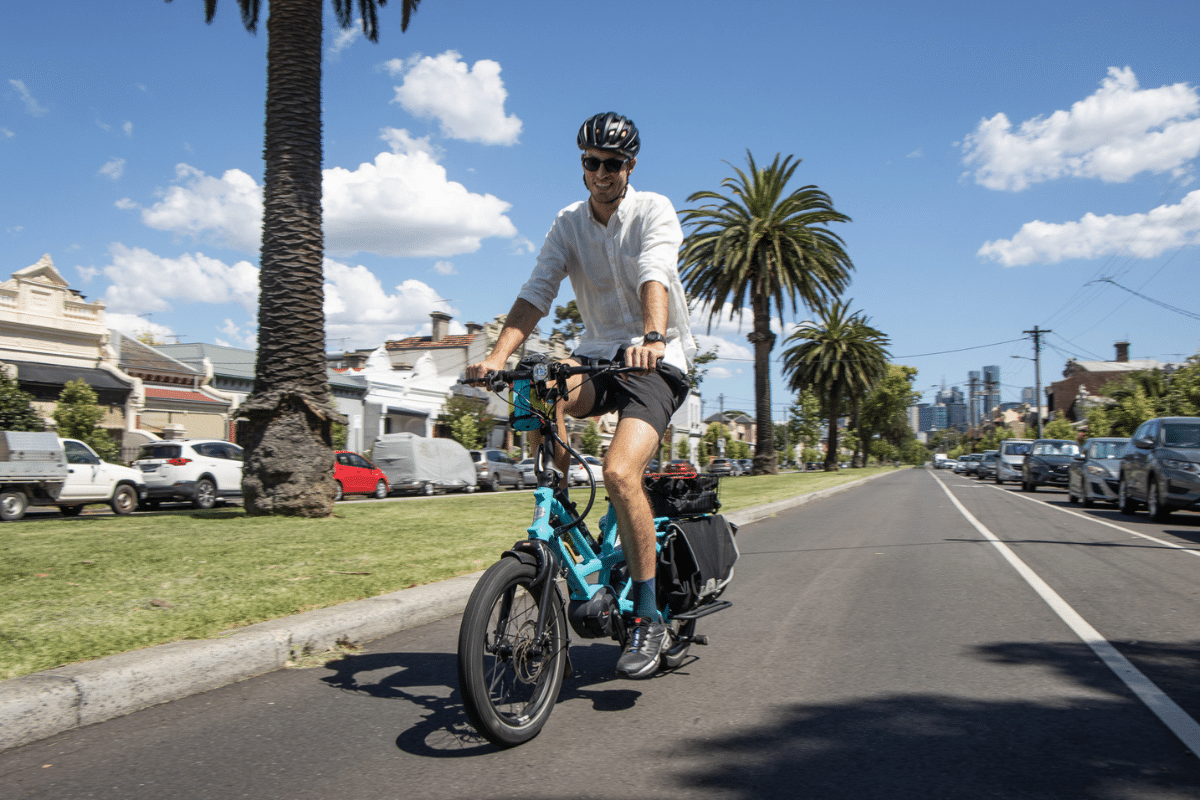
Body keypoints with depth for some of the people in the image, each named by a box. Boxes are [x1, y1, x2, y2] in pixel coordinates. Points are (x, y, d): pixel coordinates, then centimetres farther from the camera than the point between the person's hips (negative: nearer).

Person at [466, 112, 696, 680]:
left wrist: (653, 338, -46)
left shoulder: (653, 211, -6)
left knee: (618, 472, -26)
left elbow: (654, 277, -26)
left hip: (658, 363, -4)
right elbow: (536, 293, -6)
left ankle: (649, 617, -11)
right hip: (599, 354, 5)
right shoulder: (569, 223, 6)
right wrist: (497, 357, -21)